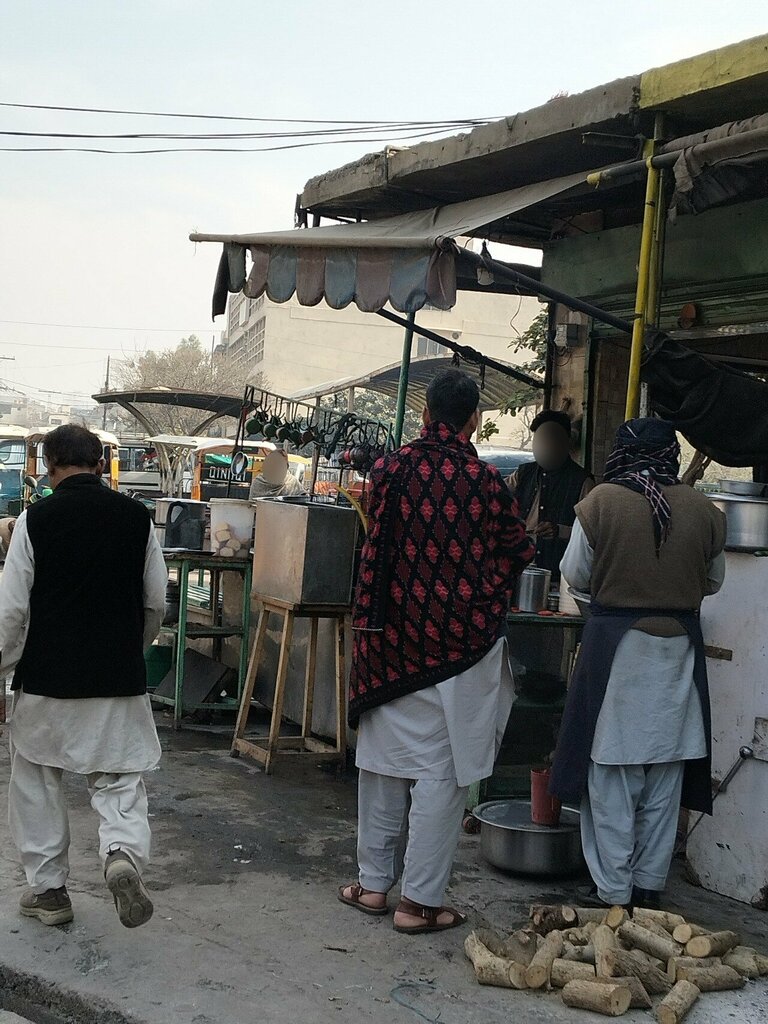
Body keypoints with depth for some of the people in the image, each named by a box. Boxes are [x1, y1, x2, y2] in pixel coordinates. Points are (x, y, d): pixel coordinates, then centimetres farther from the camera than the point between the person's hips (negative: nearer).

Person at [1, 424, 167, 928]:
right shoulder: (137, 517, -1)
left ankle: (49, 888, 22)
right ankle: (124, 853, -16)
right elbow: (156, 603, 5)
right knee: (120, 777, 11)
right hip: (119, 678, 2)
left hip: (47, 678, -1)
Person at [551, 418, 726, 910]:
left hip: (616, 646, -2)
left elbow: (576, 574, 0)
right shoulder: (703, 510, -1)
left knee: (612, 774, 6)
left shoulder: (601, 502, -9)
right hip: (678, 647, 3)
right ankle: (650, 887, 21)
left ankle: (613, 893, 11)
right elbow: (714, 580, 11)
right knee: (664, 774, 13)